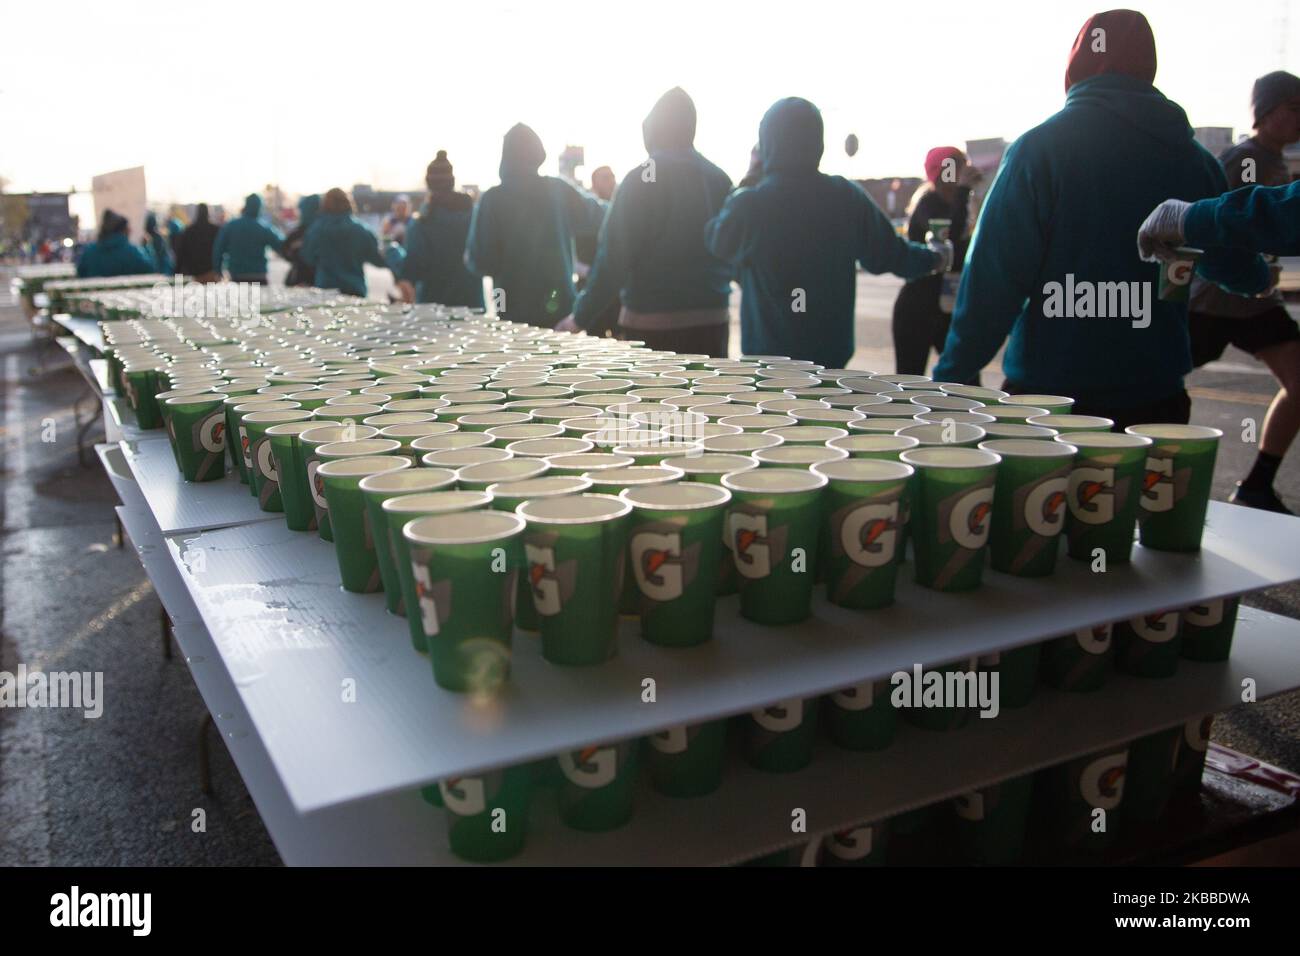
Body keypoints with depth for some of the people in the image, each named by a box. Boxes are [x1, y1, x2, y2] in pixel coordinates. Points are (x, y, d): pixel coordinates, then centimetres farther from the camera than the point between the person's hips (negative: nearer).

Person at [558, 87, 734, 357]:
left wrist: (580, 317, -6)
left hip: (652, 324, -5)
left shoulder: (641, 180, -9)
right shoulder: (720, 179, 6)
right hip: (712, 321, 5)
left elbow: (614, 258, -12)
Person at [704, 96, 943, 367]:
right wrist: (932, 258, 28)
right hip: (831, 352, 4)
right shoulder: (848, 197, -3)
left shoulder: (749, 205, -16)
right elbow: (886, 254, 8)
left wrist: (743, 186, 15)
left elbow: (718, 243, 6)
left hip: (769, 354, -4)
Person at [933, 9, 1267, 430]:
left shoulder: (1039, 148, -7)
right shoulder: (1190, 156, 4)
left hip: (1046, 392, -3)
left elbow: (995, 276, -14)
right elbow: (1239, 270, 16)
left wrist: (953, 375, -9)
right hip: (1154, 395, 4)